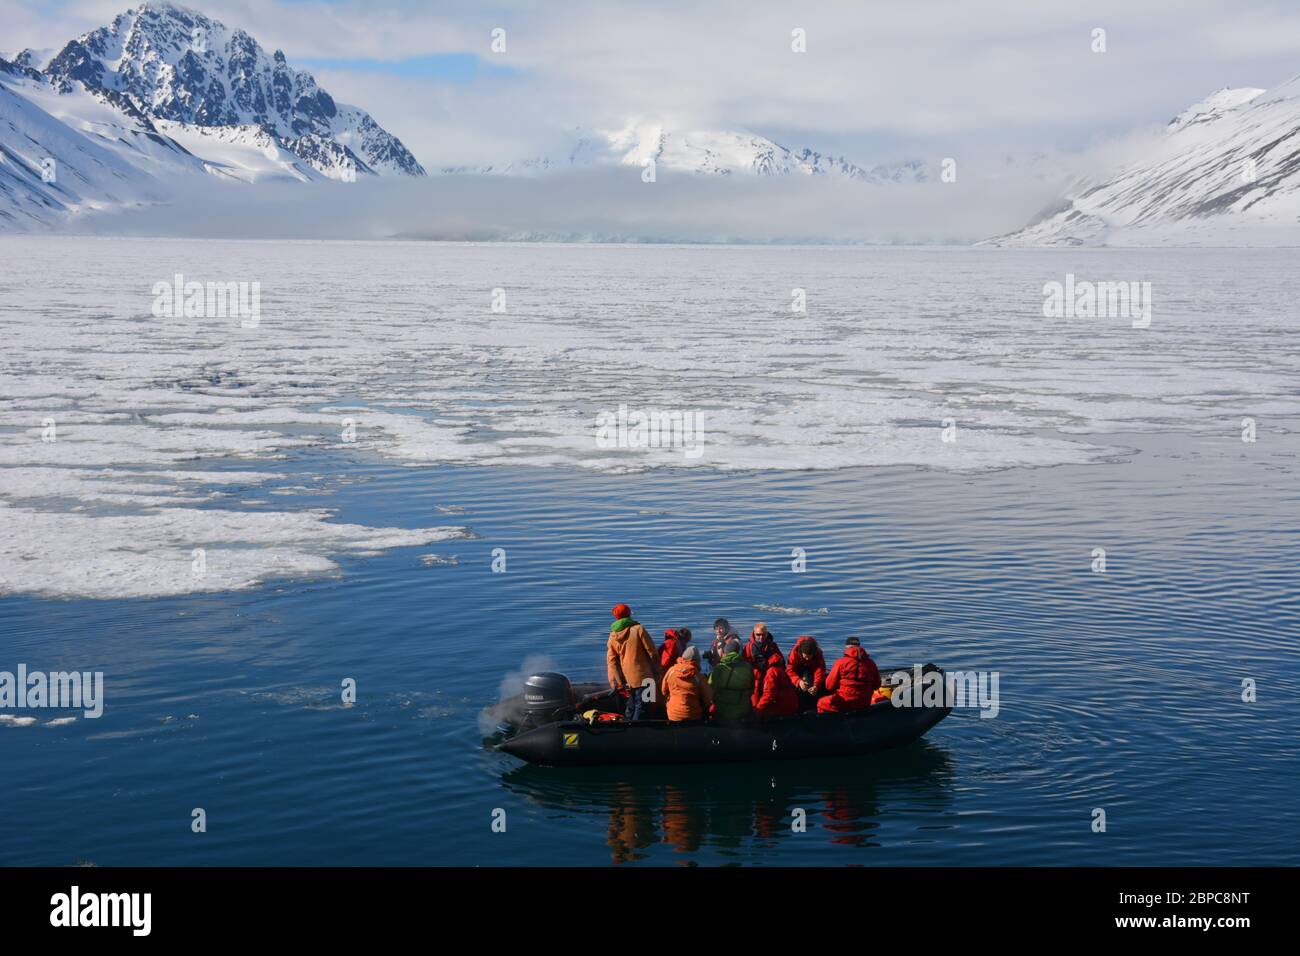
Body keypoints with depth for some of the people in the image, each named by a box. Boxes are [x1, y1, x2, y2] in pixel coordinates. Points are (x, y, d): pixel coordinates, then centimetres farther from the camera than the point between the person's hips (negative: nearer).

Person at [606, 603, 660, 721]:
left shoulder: (612, 636, 5)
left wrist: (617, 682, 2)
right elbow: (651, 651, -6)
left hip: (627, 679, 5)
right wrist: (656, 671, 5)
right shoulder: (638, 629, -9)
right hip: (642, 676, -5)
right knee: (641, 706, -4)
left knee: (631, 707, 17)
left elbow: (611, 661, 3)